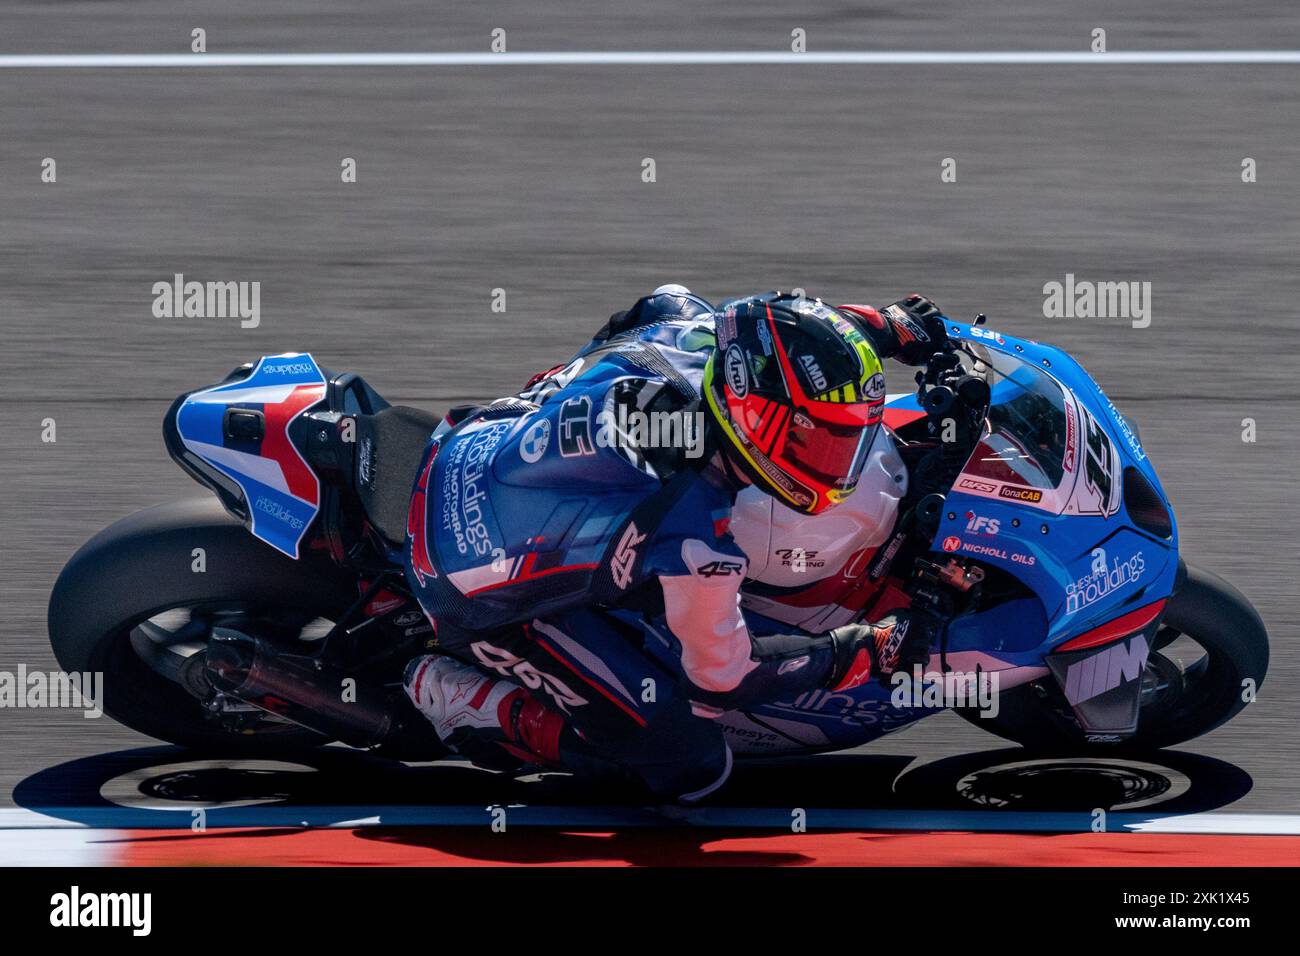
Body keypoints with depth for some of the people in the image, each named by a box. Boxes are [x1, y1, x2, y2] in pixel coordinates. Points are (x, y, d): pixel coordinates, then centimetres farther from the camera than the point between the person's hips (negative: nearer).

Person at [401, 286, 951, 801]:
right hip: (487, 601, -8)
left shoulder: (690, 327, -16)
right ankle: (460, 699, 2)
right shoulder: (694, 535, -34)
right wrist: (871, 653, -11)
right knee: (692, 767, -9)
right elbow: (721, 676, -17)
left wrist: (890, 326, 14)